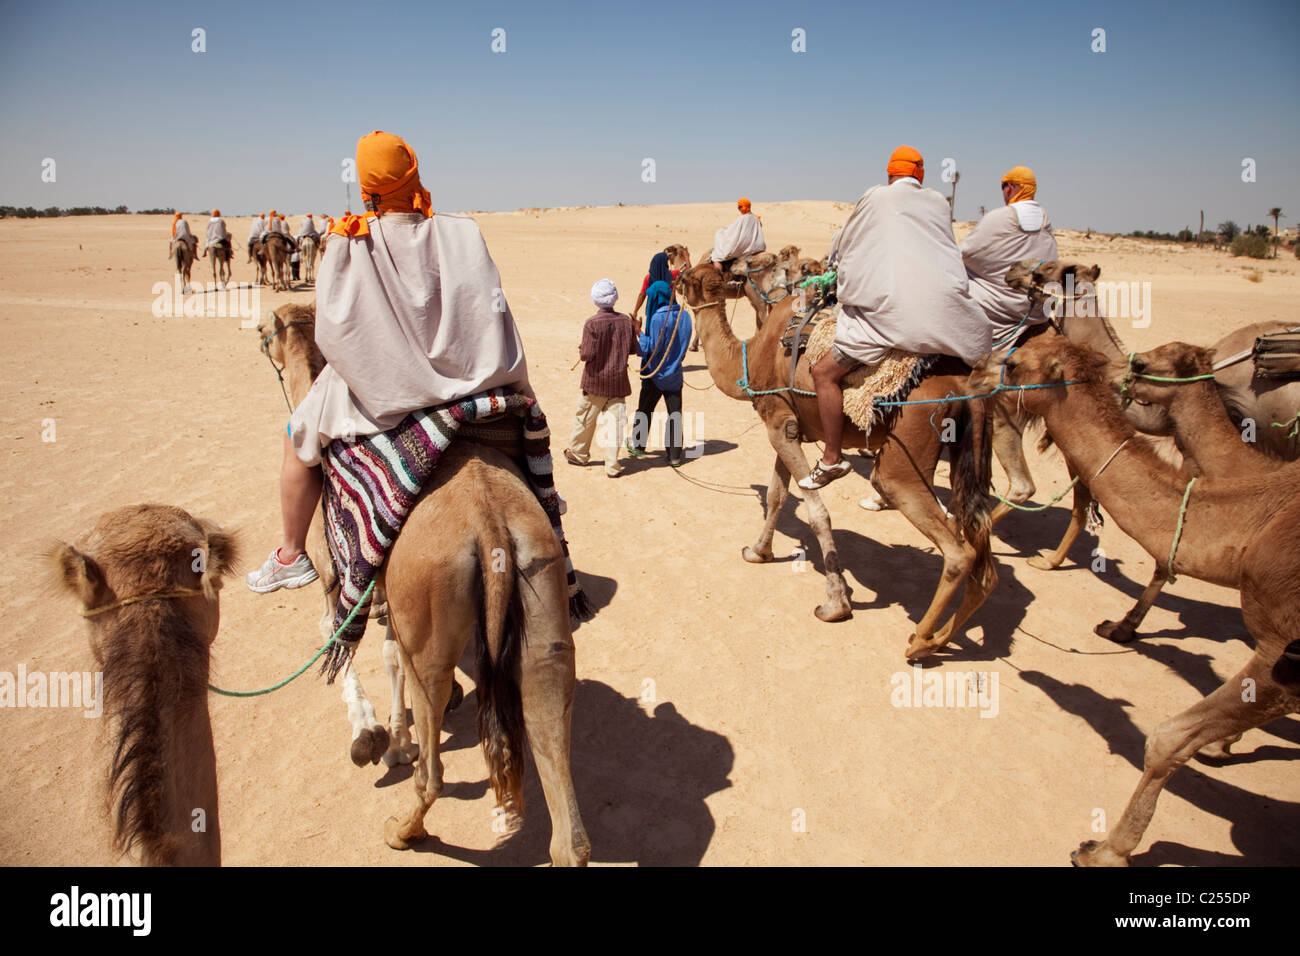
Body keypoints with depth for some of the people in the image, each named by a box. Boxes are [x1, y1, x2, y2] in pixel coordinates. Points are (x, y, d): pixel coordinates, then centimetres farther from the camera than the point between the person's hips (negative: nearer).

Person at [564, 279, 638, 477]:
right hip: (618, 379, 2)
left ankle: (578, 453, 32)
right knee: (616, 420, 3)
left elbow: (588, 354, -16)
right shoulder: (626, 321, -3)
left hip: (595, 379, -2)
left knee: (585, 418, 15)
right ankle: (612, 465, 1)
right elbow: (633, 349, 5)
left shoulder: (592, 323, -15)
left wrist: (581, 350, 5)